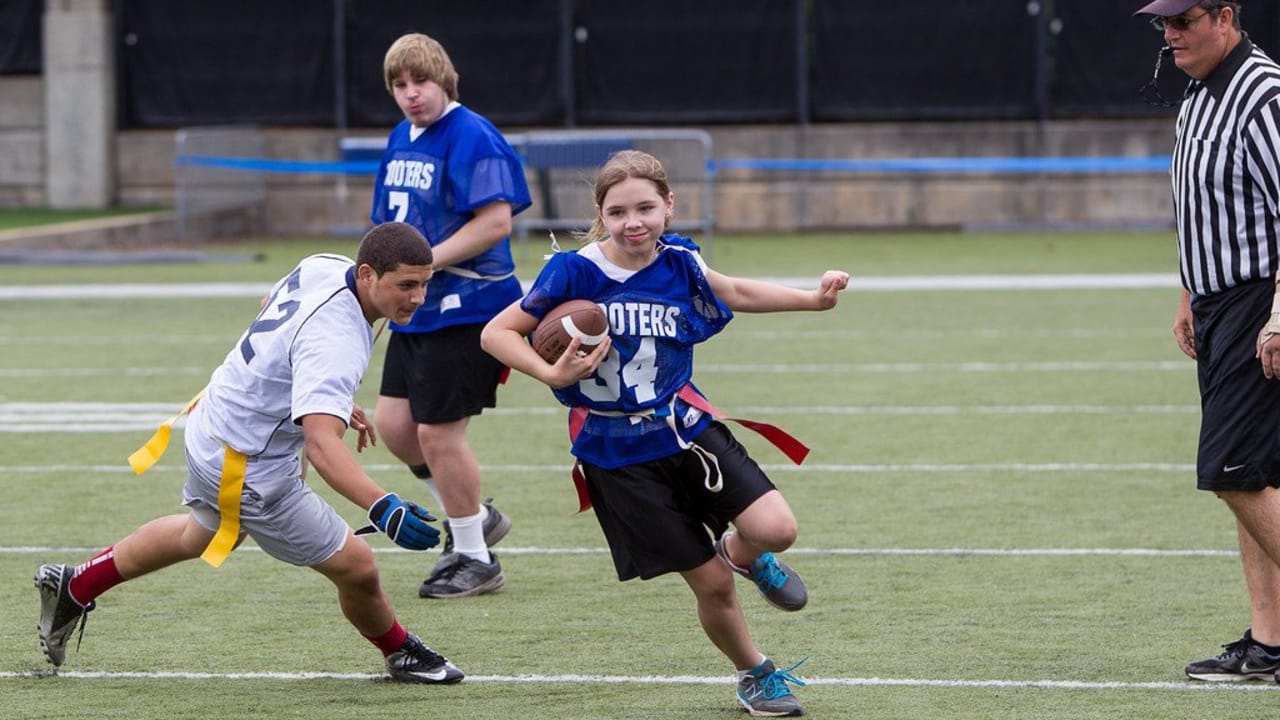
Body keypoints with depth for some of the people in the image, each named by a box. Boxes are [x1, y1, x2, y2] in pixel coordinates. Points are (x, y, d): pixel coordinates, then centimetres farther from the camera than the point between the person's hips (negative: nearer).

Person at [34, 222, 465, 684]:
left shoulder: (325, 266, -9)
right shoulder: (336, 341, -36)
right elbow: (321, 443, -49)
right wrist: (382, 508, -61)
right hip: (248, 470, -10)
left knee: (200, 535, 37)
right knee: (356, 568, -1)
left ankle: (73, 588, 52)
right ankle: (401, 654, 28)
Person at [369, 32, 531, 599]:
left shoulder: (470, 137, -15)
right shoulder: (401, 139, 12)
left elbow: (495, 221, -22)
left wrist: (424, 263, -21)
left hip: (465, 307, -9)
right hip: (415, 312, 9)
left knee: (437, 432, -6)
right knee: (394, 423, 8)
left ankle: (474, 558, 10)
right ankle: (473, 517, 27)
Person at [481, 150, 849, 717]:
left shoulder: (678, 263, -3)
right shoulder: (575, 273, -15)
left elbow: (737, 294, 19)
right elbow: (497, 333, -11)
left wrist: (813, 299, 11)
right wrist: (551, 374, -26)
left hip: (686, 427, 3)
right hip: (617, 455, -3)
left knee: (775, 530, -17)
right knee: (711, 585, -1)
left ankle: (742, 554, 20)